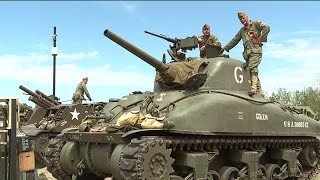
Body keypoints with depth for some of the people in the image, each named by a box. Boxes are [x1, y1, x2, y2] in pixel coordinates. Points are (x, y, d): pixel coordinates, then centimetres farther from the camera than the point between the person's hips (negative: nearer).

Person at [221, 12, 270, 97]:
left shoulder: (255, 23, 11)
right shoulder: (242, 30, 30)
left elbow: (266, 27, -4)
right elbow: (234, 40, 35)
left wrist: (261, 39, -8)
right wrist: (225, 48, 33)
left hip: (255, 50, -6)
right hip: (247, 52, 6)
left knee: (252, 67, -25)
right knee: (253, 70, -3)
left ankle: (254, 88, -37)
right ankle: (260, 92, -4)